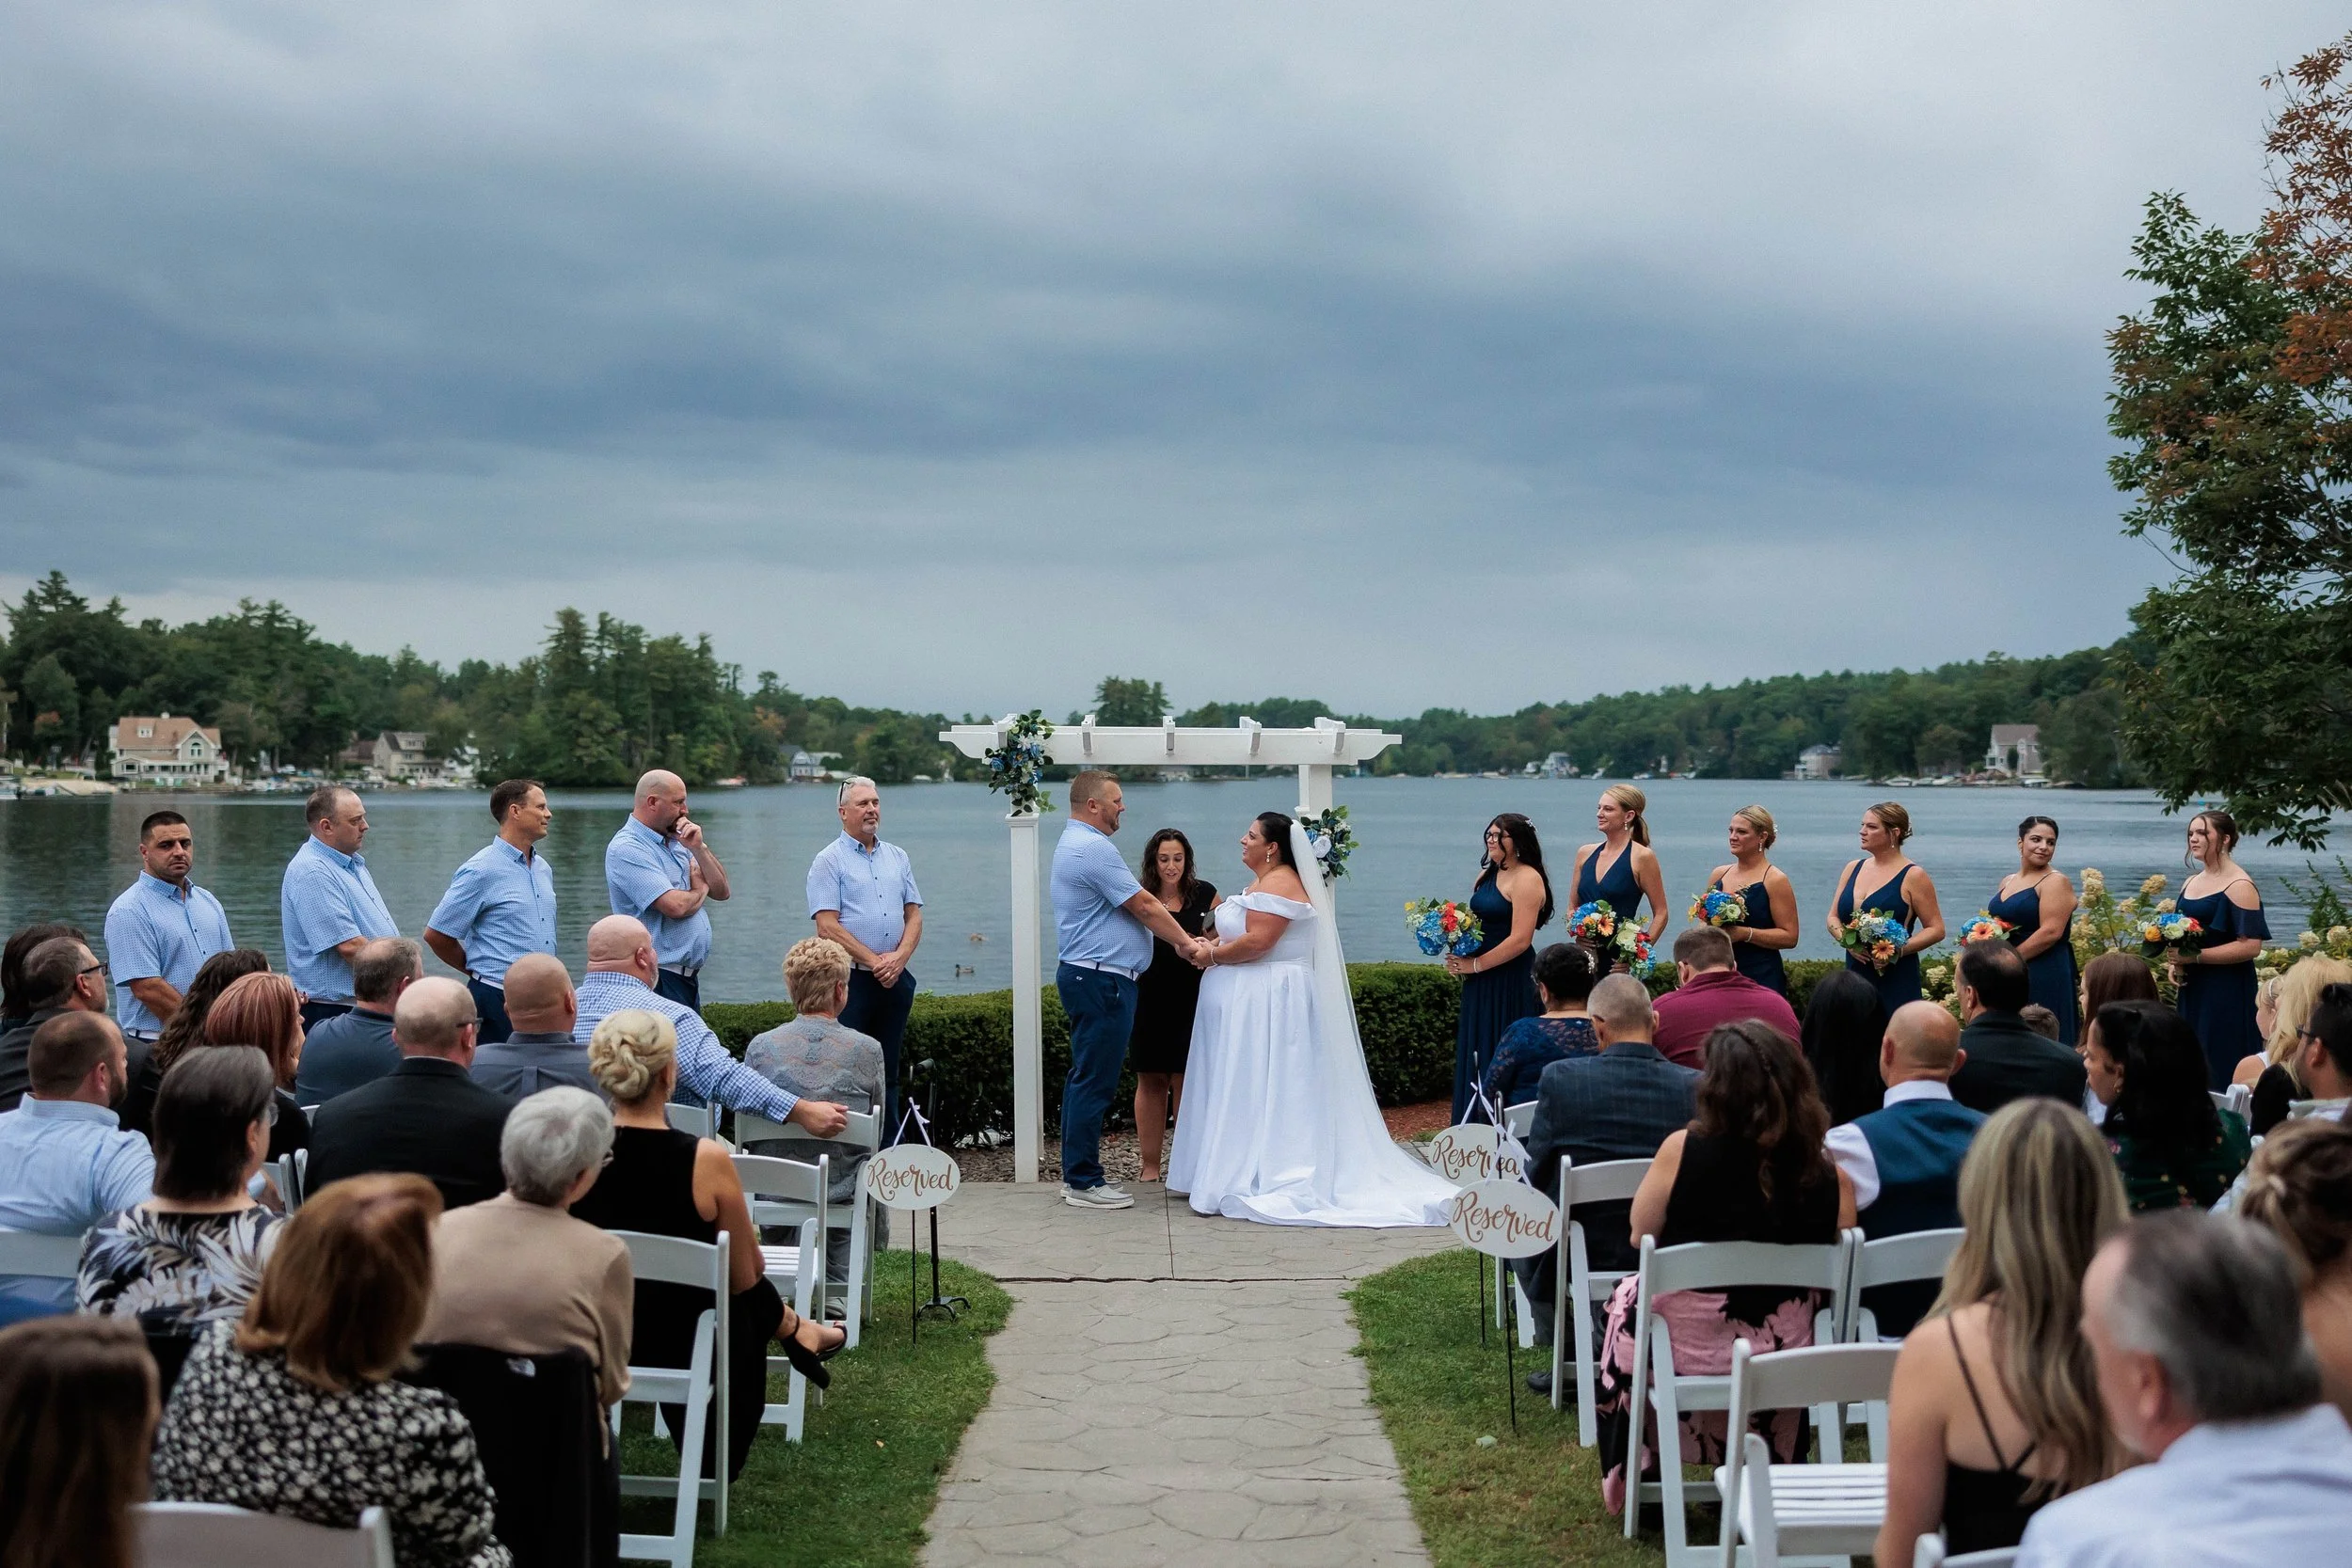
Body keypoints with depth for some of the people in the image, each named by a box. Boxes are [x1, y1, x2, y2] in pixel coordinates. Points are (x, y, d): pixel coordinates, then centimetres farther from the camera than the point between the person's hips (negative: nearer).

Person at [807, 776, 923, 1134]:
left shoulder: (897, 857, 15)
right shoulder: (829, 860, -3)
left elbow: (914, 914, 11)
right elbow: (827, 927, -11)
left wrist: (898, 958, -7)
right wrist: (874, 961, -13)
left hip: (896, 979, 5)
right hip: (851, 980, -5)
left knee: (888, 1072, 10)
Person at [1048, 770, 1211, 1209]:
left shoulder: (1073, 843, 18)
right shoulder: (1095, 848, -16)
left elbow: (1136, 907, 19)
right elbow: (1145, 907, -12)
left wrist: (1181, 940, 14)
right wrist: (1188, 945, -1)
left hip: (1086, 976, 11)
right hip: (1102, 979, -11)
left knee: (1085, 1078, 14)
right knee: (1095, 1082, -7)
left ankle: (1076, 1175, 19)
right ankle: (1084, 1182, -3)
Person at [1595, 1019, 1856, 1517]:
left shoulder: (1683, 1150, -20)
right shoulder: (1827, 1168, -14)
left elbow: (1639, 1234, -5)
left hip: (1690, 1346, -2)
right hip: (1785, 1352, 2)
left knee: (1626, 1296, 32)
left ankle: (1630, 1479, 45)